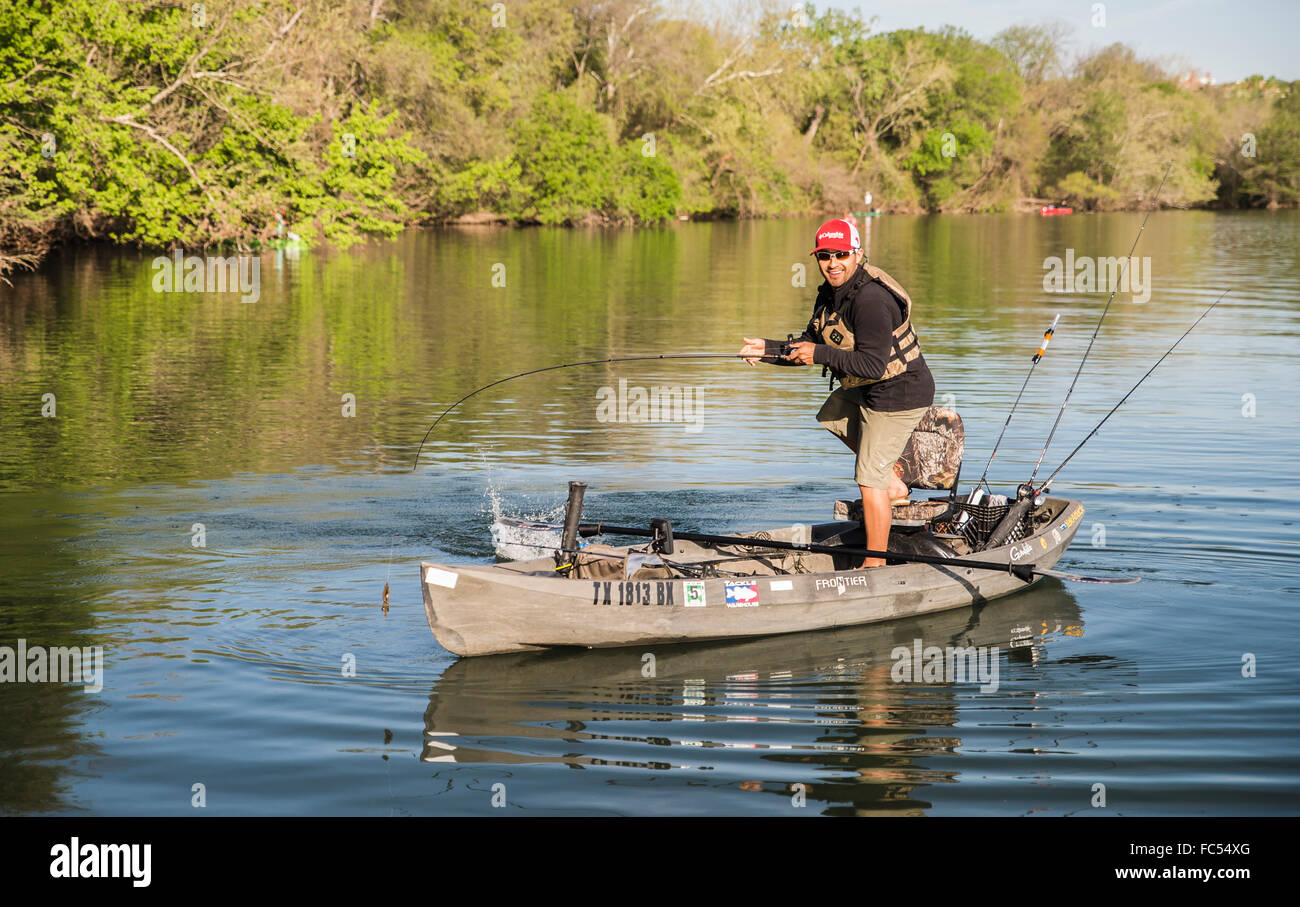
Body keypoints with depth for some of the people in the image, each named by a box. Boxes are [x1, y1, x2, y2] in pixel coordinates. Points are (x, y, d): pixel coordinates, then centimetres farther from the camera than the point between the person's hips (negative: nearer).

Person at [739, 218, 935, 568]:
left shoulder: (871, 300, -29)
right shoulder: (831, 294, 3)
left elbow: (872, 364, -32)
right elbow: (809, 345, 8)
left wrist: (820, 354, -27)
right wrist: (768, 349, -6)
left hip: (898, 395, -11)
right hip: (866, 389, 11)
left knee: (869, 480, -9)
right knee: (830, 417, 33)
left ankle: (875, 563, 1)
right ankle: (894, 487, 34)